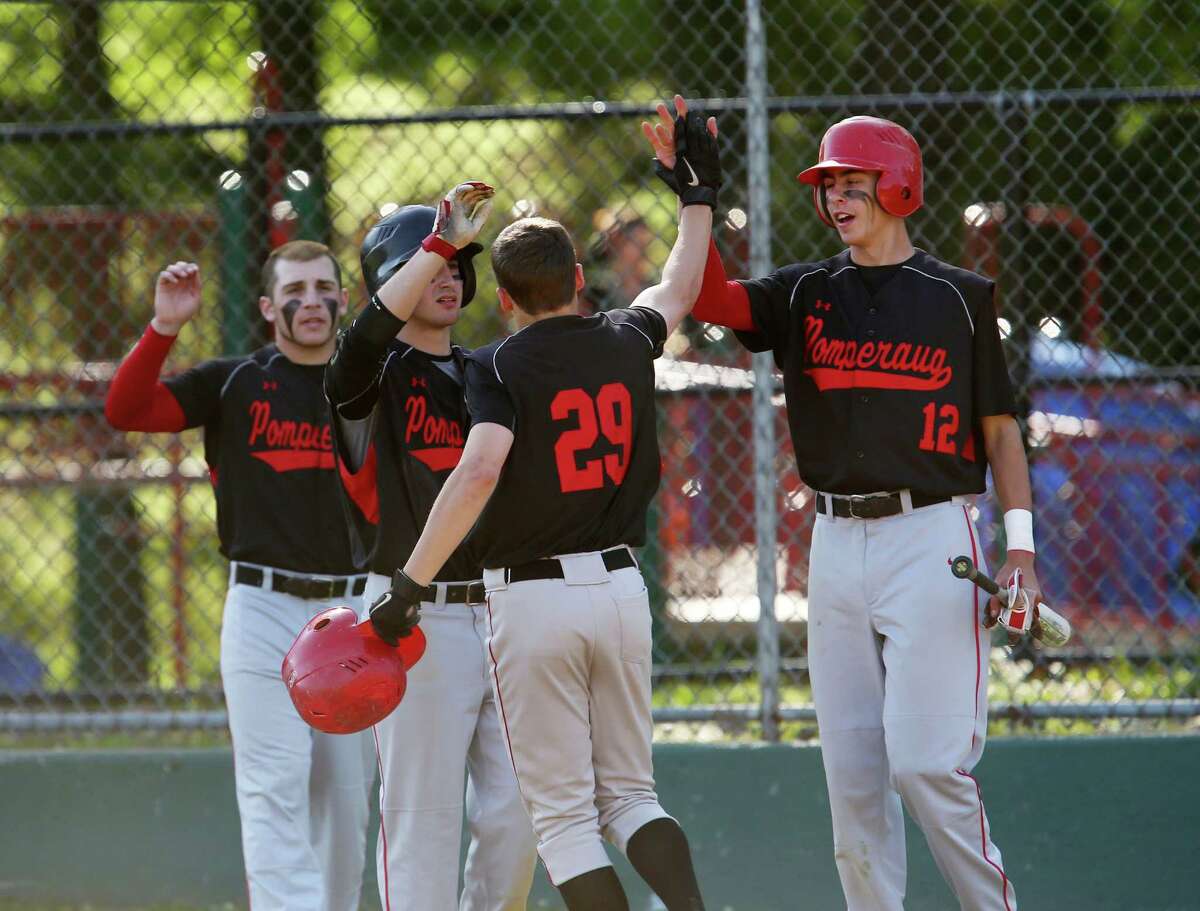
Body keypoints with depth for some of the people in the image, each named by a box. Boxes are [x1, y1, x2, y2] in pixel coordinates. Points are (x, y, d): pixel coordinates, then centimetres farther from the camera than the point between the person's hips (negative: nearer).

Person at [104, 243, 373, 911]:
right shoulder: (234, 384, 4)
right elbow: (125, 410, -7)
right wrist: (165, 328, -18)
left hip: (354, 612, 3)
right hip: (263, 610, -3)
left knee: (348, 799, 6)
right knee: (274, 788, -12)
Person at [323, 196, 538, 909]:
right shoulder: (375, 377, -4)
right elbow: (370, 334, -25)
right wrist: (444, 239, -30)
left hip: (498, 609, 6)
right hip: (416, 617, -6)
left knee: (515, 815, 5)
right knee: (425, 813, -5)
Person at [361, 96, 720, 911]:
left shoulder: (500, 366, -9)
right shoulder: (626, 344, 5)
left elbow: (480, 470, -25)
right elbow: (679, 291, 28)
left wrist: (412, 582, -23)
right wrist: (700, 195, 41)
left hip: (533, 596, -4)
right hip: (620, 587, 4)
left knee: (562, 813, 1)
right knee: (630, 792, 14)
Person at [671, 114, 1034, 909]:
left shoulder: (959, 297, 3)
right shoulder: (807, 294, 11)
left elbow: (1000, 427, 4)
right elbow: (714, 299, -5)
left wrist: (1020, 551, -5)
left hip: (931, 538, -4)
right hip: (836, 543, 4)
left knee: (925, 761, -12)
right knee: (852, 775, 4)